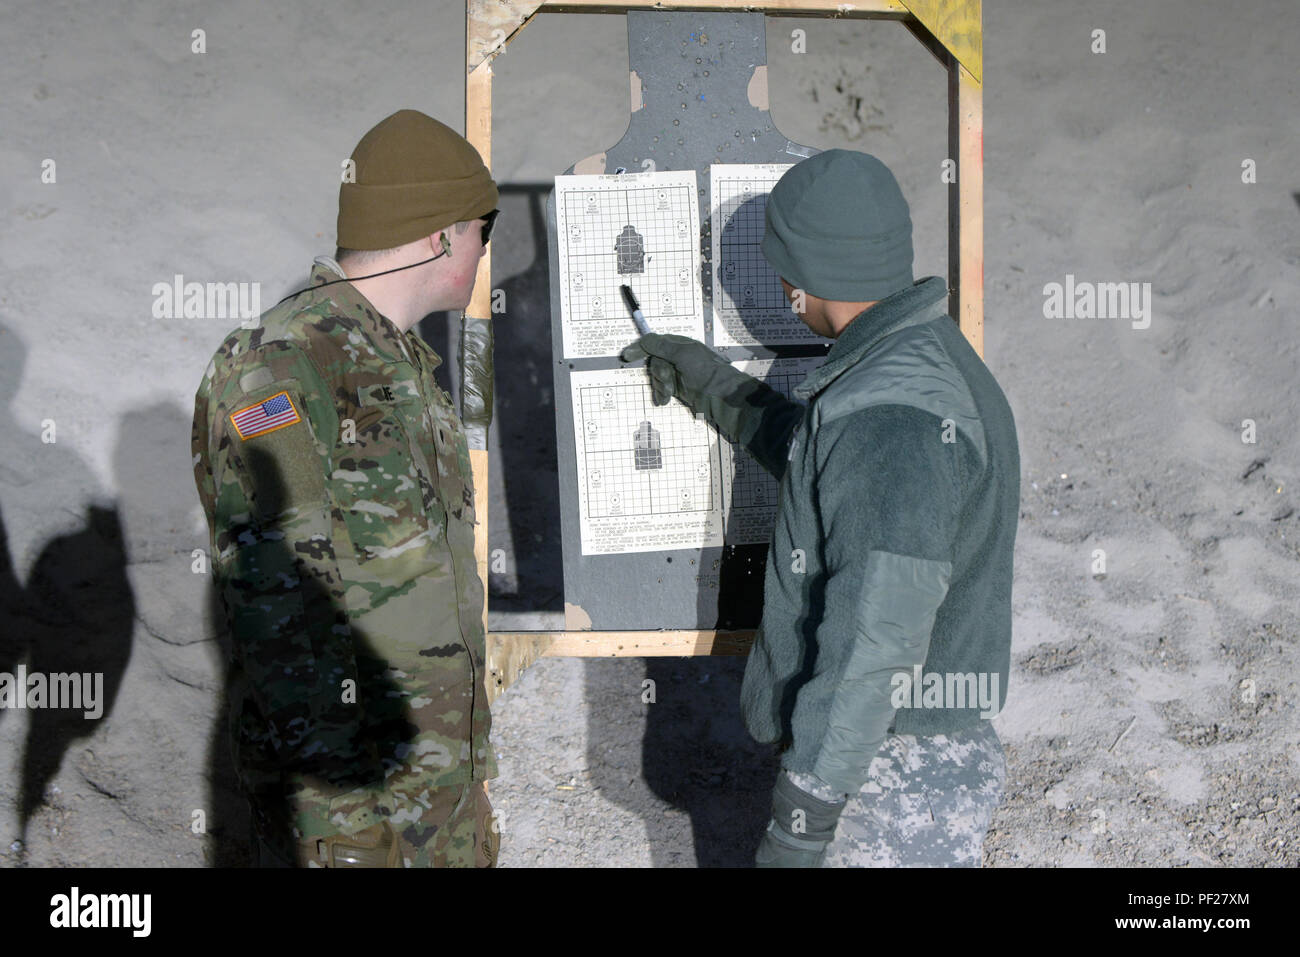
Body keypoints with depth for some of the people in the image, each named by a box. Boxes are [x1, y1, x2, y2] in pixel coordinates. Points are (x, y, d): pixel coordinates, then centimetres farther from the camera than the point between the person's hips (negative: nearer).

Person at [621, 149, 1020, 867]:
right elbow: (833, 478, 26)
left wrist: (801, 817, -26)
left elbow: (875, 638, -30)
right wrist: (713, 386, 25)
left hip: (892, 773, -10)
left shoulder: (897, 413, -27)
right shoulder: (924, 357, 7)